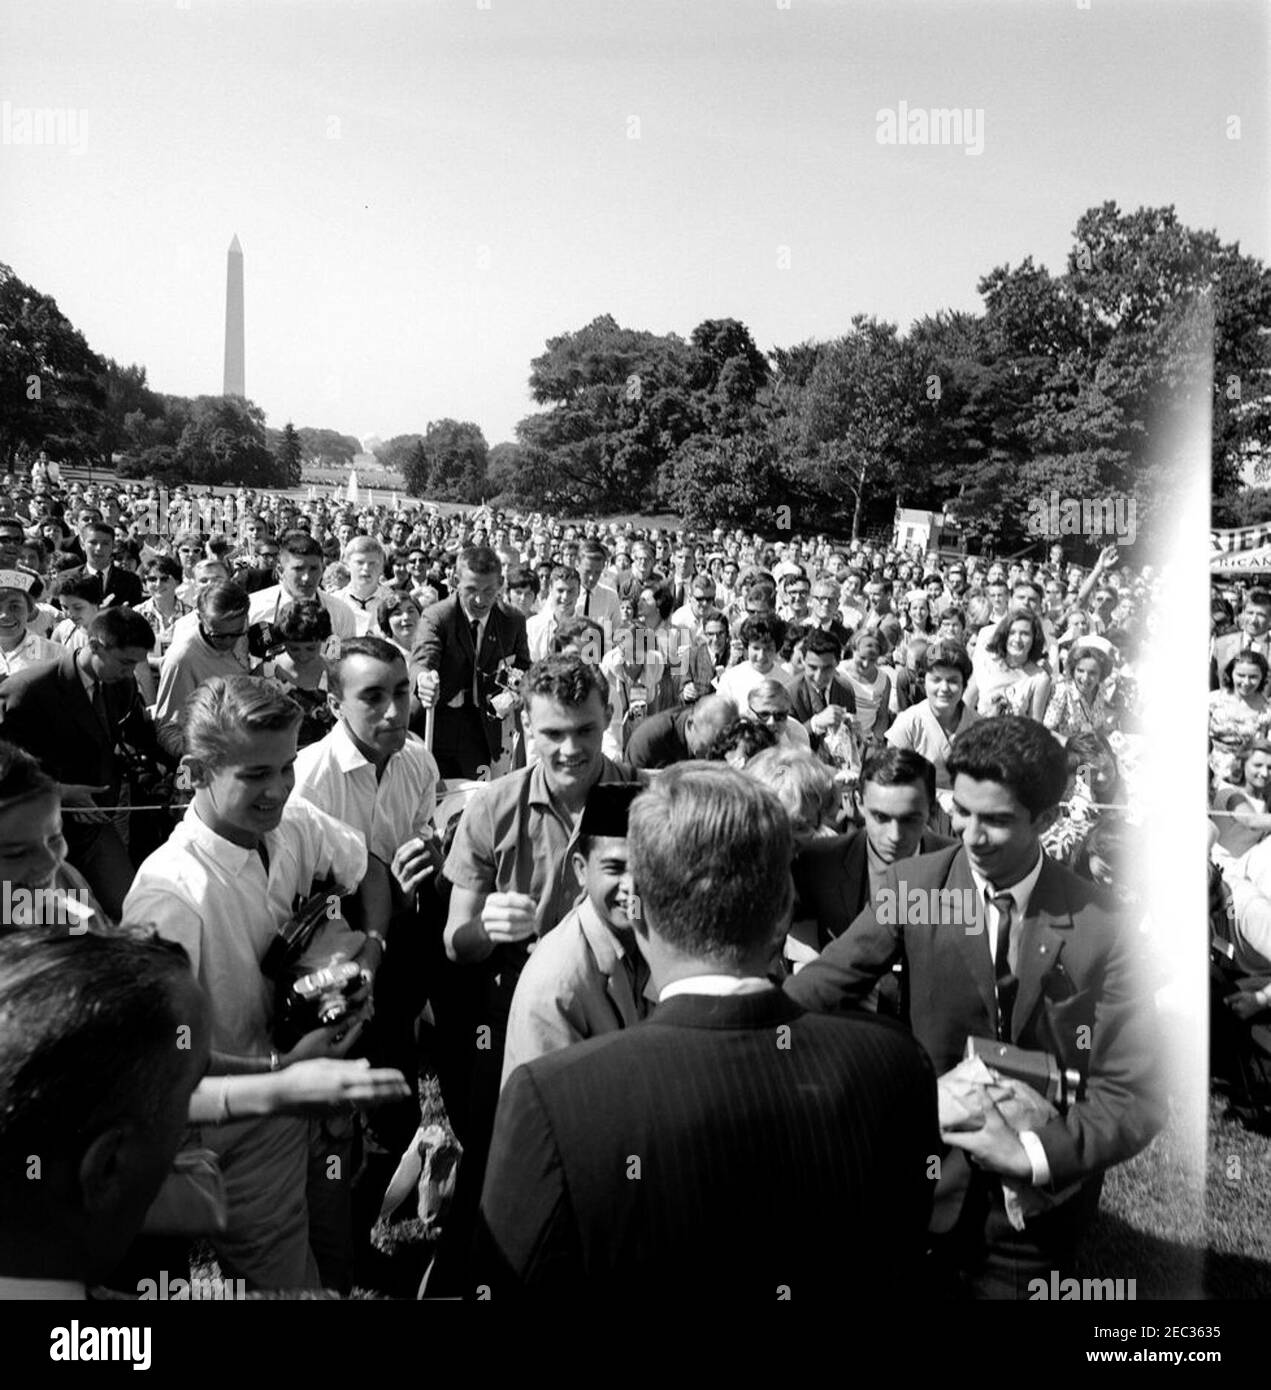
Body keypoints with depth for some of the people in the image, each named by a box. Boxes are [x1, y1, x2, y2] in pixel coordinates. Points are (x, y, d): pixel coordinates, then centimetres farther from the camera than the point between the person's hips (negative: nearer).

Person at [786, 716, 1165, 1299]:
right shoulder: (911, 885, -12)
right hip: (928, 1177, 1)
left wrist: (1033, 1153, -23)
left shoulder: (1100, 925, -14)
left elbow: (1132, 1097, -12)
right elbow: (823, 984, -18)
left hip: (1039, 1200, 0)